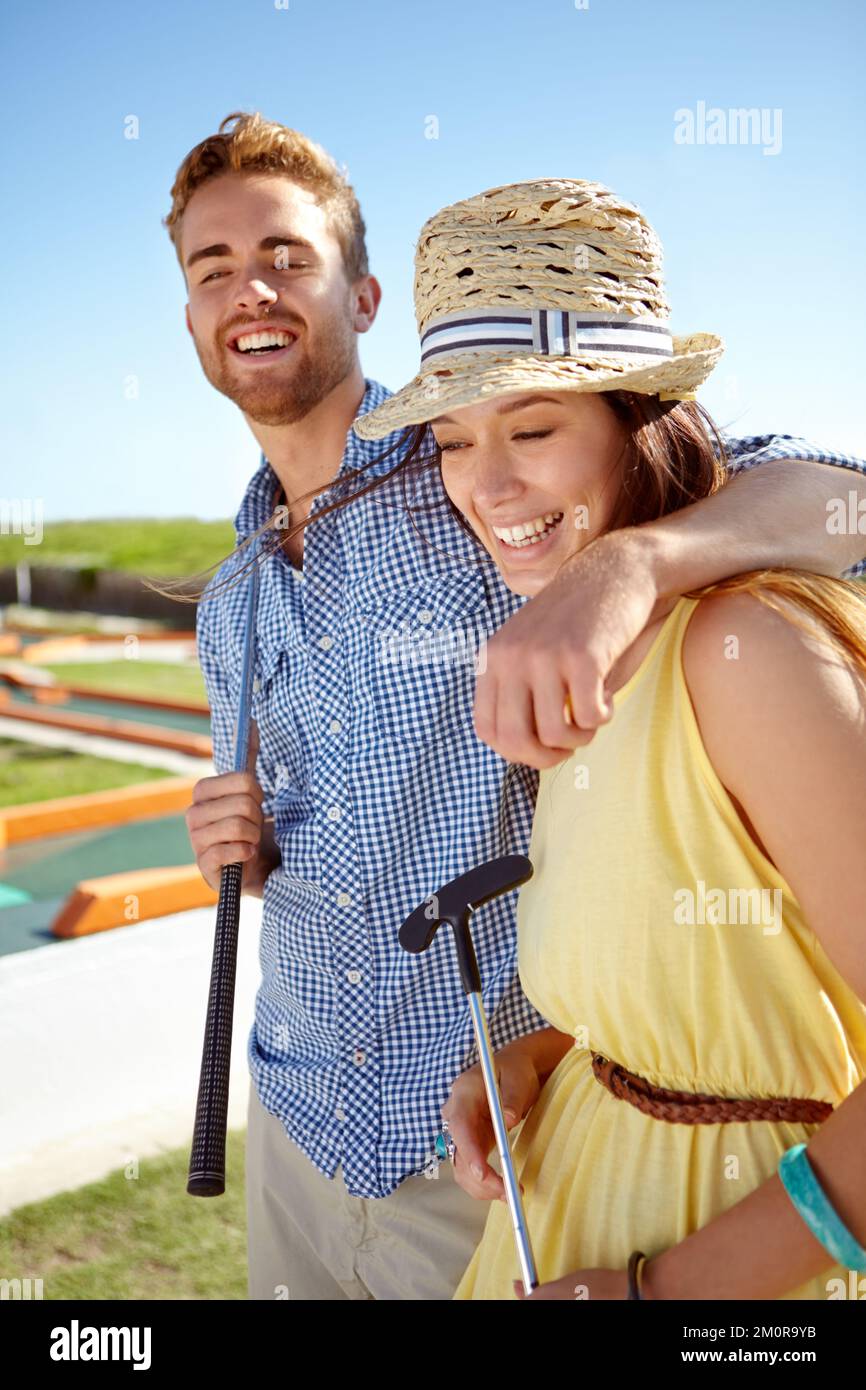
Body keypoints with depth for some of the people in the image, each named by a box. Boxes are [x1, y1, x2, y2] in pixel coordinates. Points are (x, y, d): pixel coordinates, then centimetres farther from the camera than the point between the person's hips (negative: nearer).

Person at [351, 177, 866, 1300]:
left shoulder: (748, 645, -26)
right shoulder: (594, 669, 0)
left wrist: (672, 1283, -22)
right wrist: (539, 1050, -5)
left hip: (743, 1220, -7)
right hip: (581, 1163, 8)